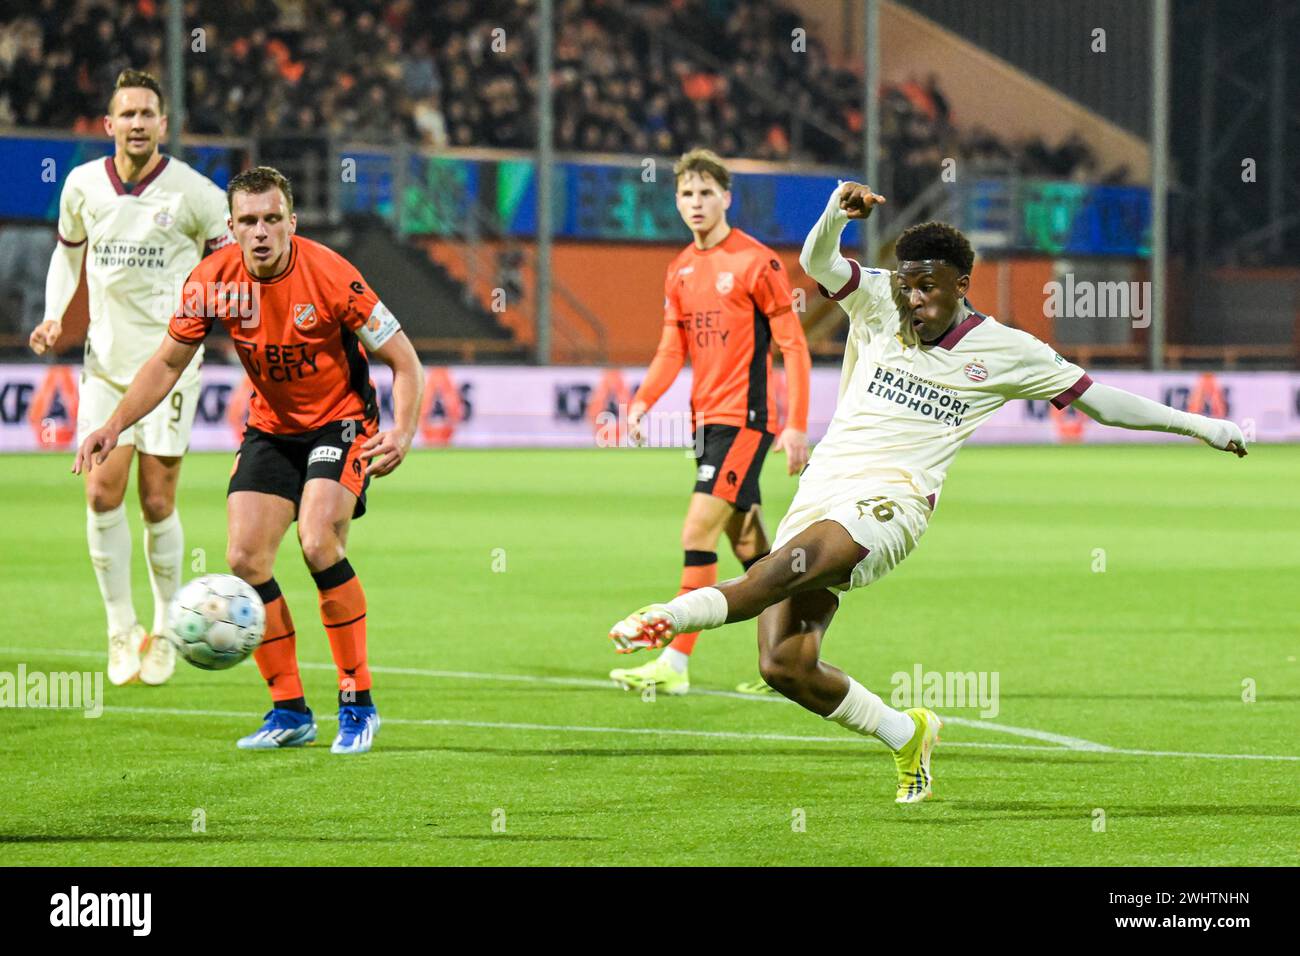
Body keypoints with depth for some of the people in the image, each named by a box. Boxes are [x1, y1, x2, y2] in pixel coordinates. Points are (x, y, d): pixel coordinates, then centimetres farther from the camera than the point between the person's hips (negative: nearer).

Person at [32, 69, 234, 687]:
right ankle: (121, 629, 7)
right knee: (102, 492, -6)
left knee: (156, 502, -2)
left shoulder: (193, 193, -8)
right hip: (106, 360, 3)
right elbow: (68, 249, 19)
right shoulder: (83, 186, 2)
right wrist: (54, 317, 7)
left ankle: (165, 629, 15)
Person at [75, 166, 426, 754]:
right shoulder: (214, 281, -12)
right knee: (244, 559, -8)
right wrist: (114, 426, -8)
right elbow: (169, 362, 3)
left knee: (318, 542, -25)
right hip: (270, 427, 5)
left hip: (341, 421, -5)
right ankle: (290, 712, 7)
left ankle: (358, 704, -11)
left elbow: (403, 359, -17)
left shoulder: (328, 275, -24)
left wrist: (403, 431, -33)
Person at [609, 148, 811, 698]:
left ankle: (674, 665, -15)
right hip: (706, 419, 8)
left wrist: (796, 425, -14)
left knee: (698, 532, -15)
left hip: (744, 418, -8)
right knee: (747, 546, 11)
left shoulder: (755, 262, -10)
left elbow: (793, 344, -9)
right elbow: (673, 349, 17)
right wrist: (642, 402, 0)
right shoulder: (681, 270, 12)